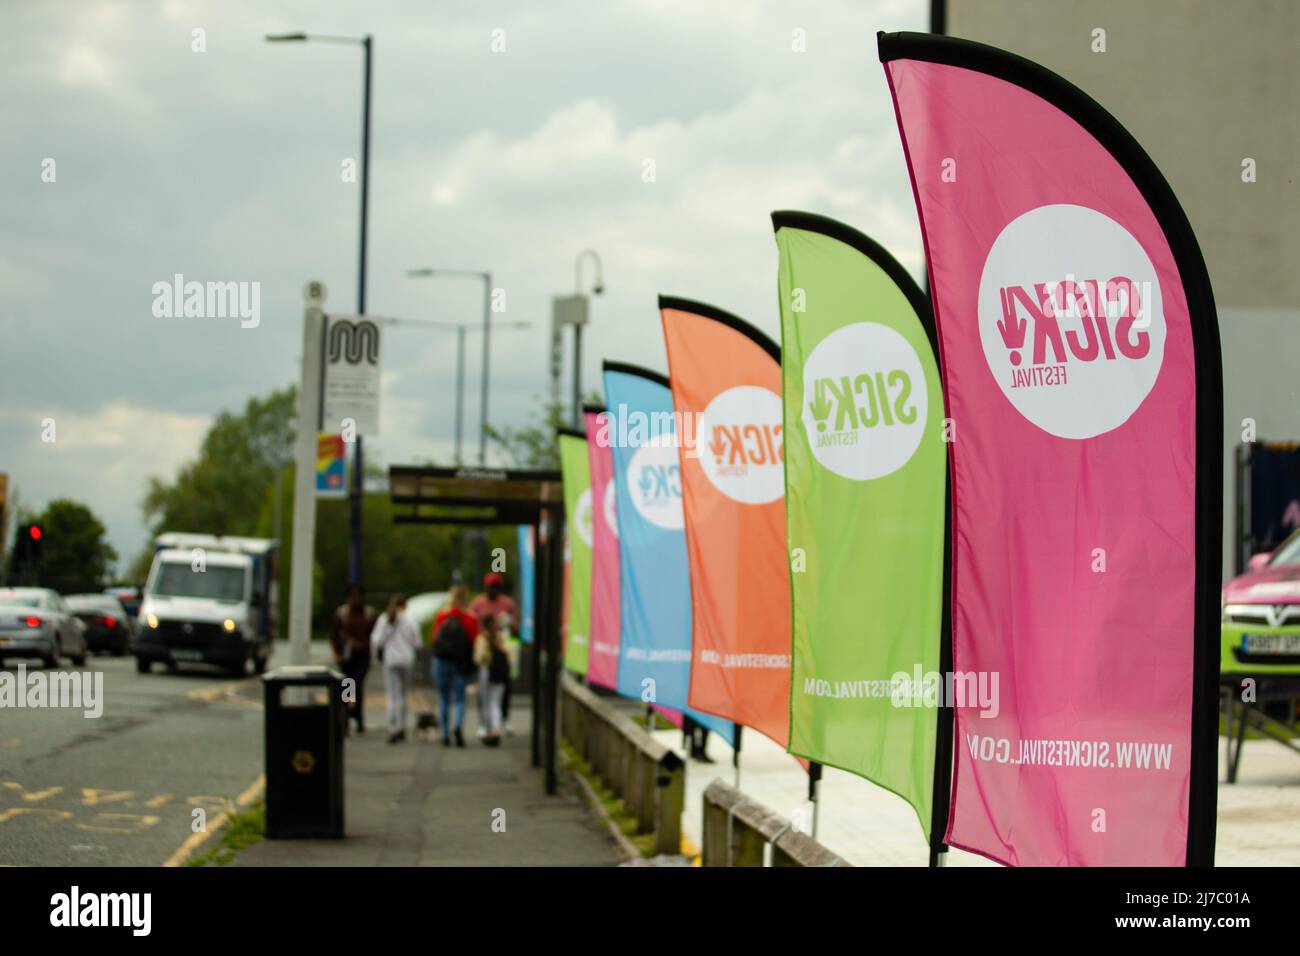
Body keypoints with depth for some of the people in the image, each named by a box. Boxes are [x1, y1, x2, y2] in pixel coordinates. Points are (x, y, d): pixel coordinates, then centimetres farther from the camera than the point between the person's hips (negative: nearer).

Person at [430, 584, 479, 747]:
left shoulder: (441, 616, -4)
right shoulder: (470, 619, -8)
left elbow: (432, 637, 4)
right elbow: (474, 642, -8)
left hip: (442, 660, 1)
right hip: (462, 664, -1)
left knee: (444, 699, 11)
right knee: (459, 699, 3)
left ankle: (445, 735, 11)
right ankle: (458, 725, -22)